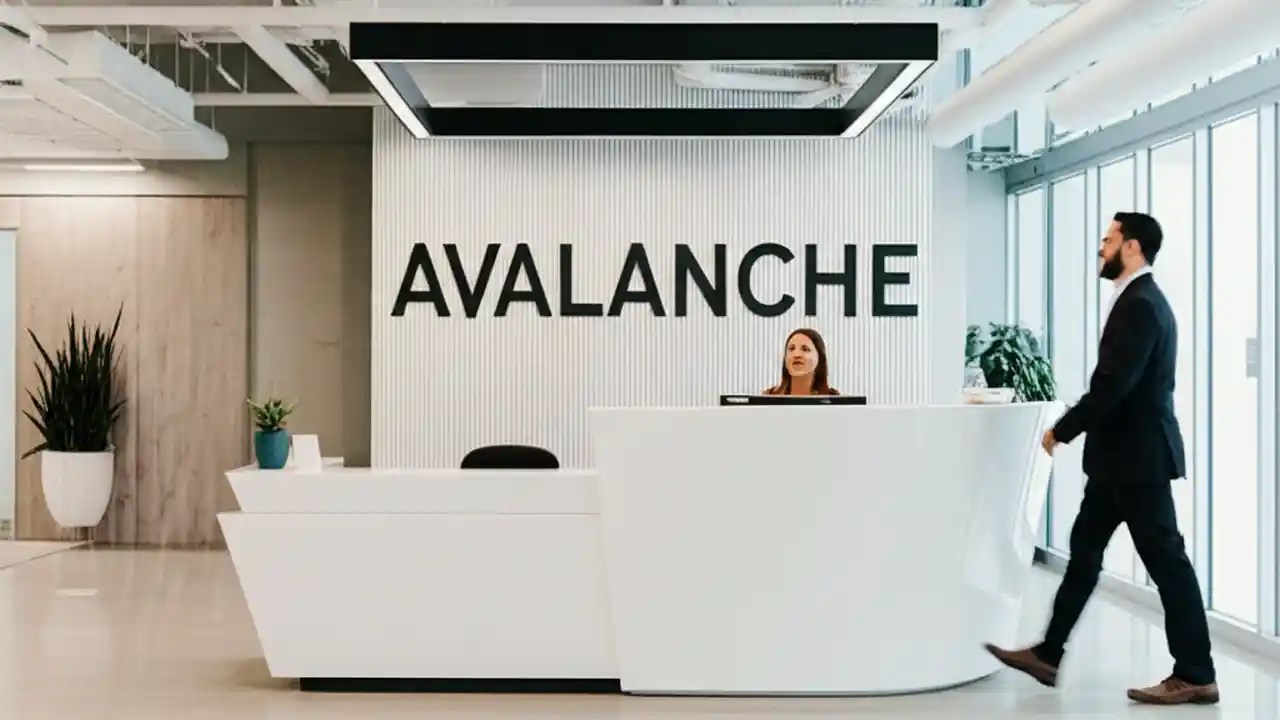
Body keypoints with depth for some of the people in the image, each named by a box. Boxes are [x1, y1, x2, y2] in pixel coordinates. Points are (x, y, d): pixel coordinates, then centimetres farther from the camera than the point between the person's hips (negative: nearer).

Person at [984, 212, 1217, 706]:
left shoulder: (1141, 305, -18)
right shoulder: (1137, 301, 14)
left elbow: (1112, 385, -24)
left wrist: (1062, 430, -14)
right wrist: (1074, 429, 13)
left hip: (1137, 455, -11)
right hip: (1122, 454, 11)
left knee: (1164, 558, -3)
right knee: (1084, 549, 12)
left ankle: (1195, 675, 7)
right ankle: (1047, 655, 20)